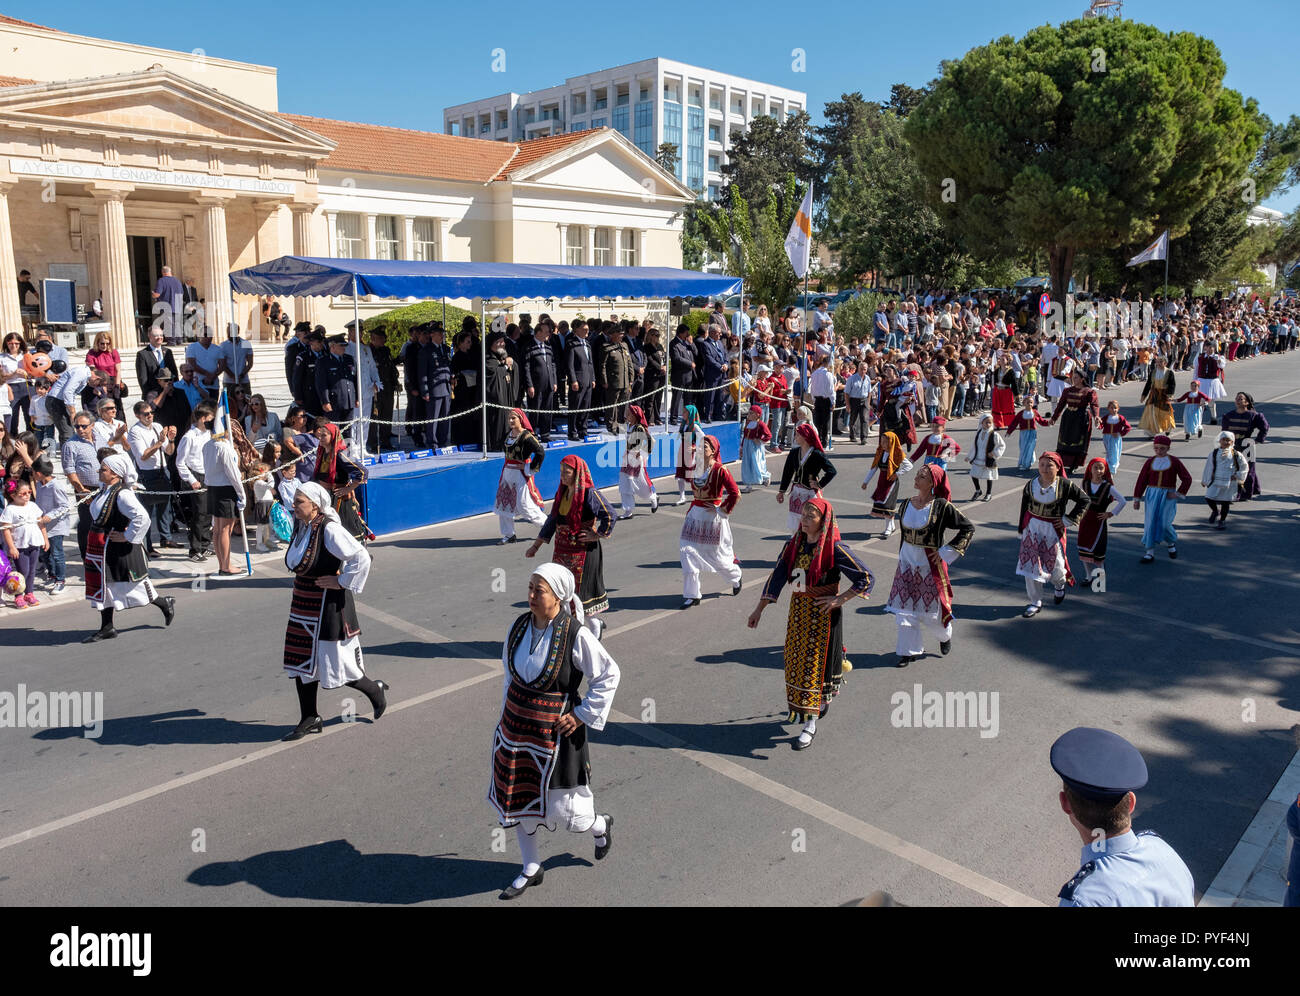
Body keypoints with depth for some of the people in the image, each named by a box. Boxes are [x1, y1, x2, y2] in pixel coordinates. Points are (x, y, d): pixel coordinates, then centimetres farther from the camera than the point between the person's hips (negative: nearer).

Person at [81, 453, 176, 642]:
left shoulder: (122, 494, -23)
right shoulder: (104, 489, 5)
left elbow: (142, 517, -32)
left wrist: (127, 536, -23)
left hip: (117, 548, -9)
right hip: (102, 547, 9)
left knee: (130, 584, 4)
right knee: (102, 585, 12)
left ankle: (164, 603, 25)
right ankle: (106, 628, 20)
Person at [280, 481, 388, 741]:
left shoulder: (329, 529, -21)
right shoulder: (302, 527, 5)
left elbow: (361, 558, -26)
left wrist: (342, 582, -18)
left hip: (327, 605, -9)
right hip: (303, 604, 9)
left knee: (333, 662, 1)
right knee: (301, 662, 11)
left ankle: (375, 690, 25)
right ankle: (310, 720, 22)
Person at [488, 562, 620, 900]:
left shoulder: (576, 635, -20)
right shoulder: (519, 626, -3)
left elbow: (609, 676, -11)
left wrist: (582, 715, -11)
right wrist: (507, 715, 15)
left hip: (554, 733, -6)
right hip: (515, 728, 6)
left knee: (557, 807, 6)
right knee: (515, 800, 15)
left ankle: (600, 825, 40)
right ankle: (531, 869, 36)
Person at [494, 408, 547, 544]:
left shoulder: (526, 436, -16)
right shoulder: (508, 434, 8)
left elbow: (541, 452, -23)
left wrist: (530, 469, -16)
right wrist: (507, 466, 17)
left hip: (521, 474, -8)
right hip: (507, 472, 8)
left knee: (523, 505, -5)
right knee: (503, 503, 7)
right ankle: (509, 535, 17)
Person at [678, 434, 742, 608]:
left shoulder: (720, 470, -15)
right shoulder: (696, 468, 4)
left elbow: (735, 493, -17)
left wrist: (722, 510, -14)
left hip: (713, 516, -6)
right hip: (696, 514, 6)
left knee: (718, 554, 9)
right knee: (688, 551, -4)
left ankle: (736, 577, 42)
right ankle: (691, 595, 3)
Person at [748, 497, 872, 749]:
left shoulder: (835, 550, -17)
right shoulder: (795, 545, 0)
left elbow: (866, 579, -13)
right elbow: (777, 576, 4)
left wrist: (840, 599, -17)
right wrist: (760, 608, 2)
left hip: (823, 614, -6)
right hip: (798, 611, 6)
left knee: (815, 664, -1)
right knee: (795, 660, 15)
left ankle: (810, 724, 9)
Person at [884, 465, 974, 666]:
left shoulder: (941, 506, -14)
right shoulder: (907, 504, 2)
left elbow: (968, 528, -9)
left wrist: (945, 552, -10)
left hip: (930, 564, -5)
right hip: (907, 562, 5)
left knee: (930, 607, 7)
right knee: (905, 608, 4)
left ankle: (945, 635, 40)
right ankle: (910, 650, 18)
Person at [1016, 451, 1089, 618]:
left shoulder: (1065, 485, -12)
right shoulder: (1031, 484, -4)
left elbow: (1084, 499, 0)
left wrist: (1069, 519, -4)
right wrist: (1021, 531, 8)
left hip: (1053, 530, -2)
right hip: (1032, 528, 2)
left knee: (1055, 564, 6)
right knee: (1030, 565, 1)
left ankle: (1060, 585, 45)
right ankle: (1035, 603, 15)